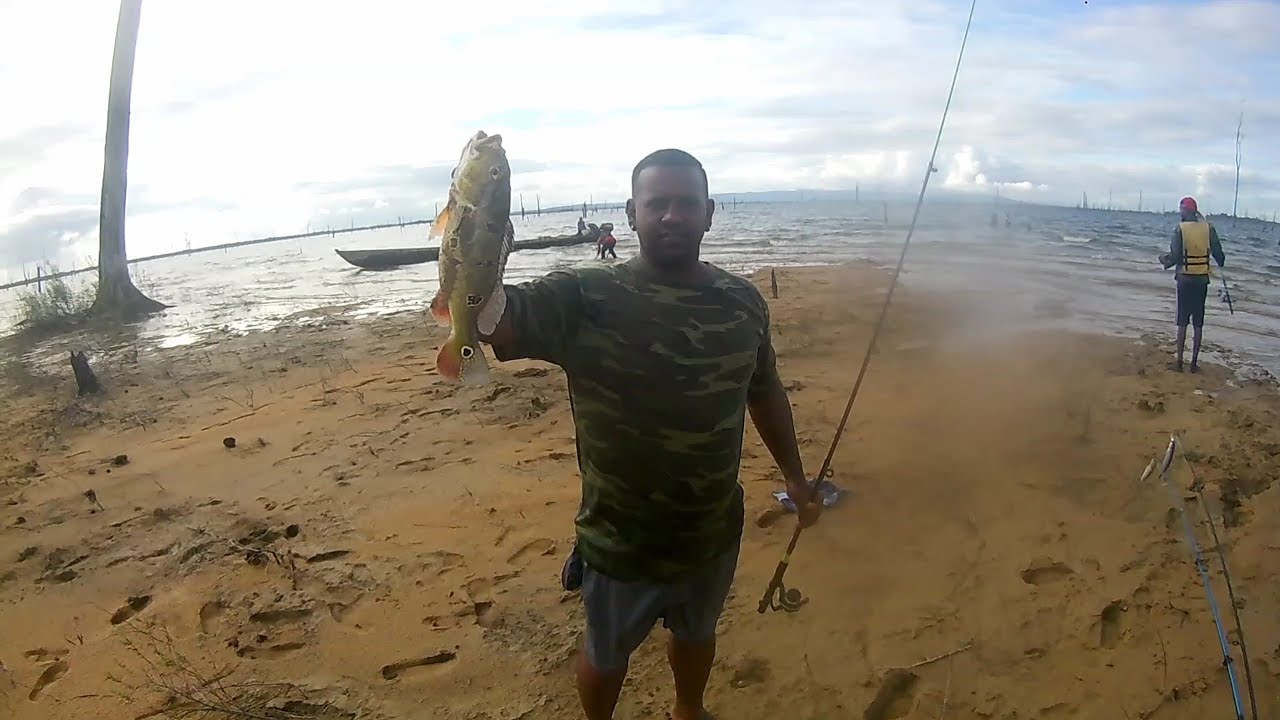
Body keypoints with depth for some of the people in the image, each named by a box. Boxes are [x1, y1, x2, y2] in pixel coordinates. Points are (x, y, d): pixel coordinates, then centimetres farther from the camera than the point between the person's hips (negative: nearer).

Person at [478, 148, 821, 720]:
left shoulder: (743, 302, -6)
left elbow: (764, 391, 8)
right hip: (621, 545, -3)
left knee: (696, 633, 30)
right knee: (606, 655, 22)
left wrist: (794, 476, 14)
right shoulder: (584, 298, -21)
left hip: (715, 533, 4)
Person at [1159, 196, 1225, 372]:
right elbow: (1218, 252, 1)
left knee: (1183, 322, 4)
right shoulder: (1208, 228, -1)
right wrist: (1221, 261, 24)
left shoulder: (1180, 229, -8)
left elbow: (1175, 255, -11)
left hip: (1185, 278, -2)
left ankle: (1179, 362, 4)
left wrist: (1165, 261, 11)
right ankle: (1194, 362, 10)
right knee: (1198, 323, 8)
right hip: (1202, 279, 2)